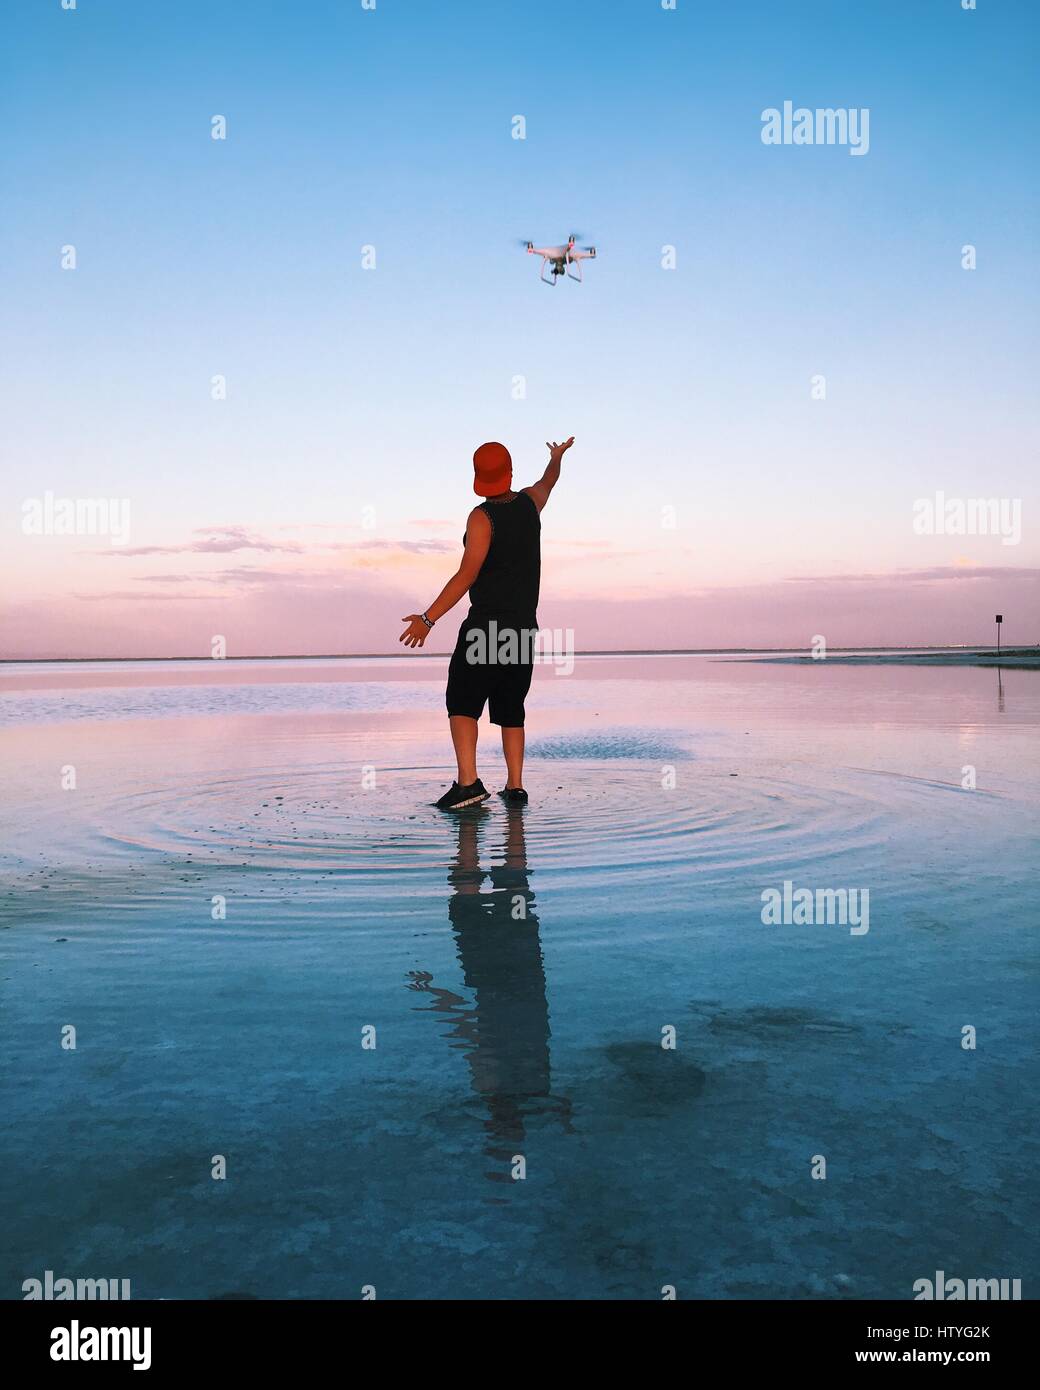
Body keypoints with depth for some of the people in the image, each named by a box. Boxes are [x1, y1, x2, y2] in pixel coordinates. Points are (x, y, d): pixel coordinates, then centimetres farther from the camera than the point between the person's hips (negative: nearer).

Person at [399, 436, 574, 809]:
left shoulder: (482, 517, -10)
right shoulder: (530, 503, 7)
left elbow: (466, 575, -18)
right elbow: (549, 480, 31)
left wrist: (428, 618, -18)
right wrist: (557, 456, 53)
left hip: (485, 625, -6)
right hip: (524, 626, 6)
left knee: (462, 702, -1)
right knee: (511, 708, 12)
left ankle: (468, 782, -13)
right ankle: (515, 786, 9)